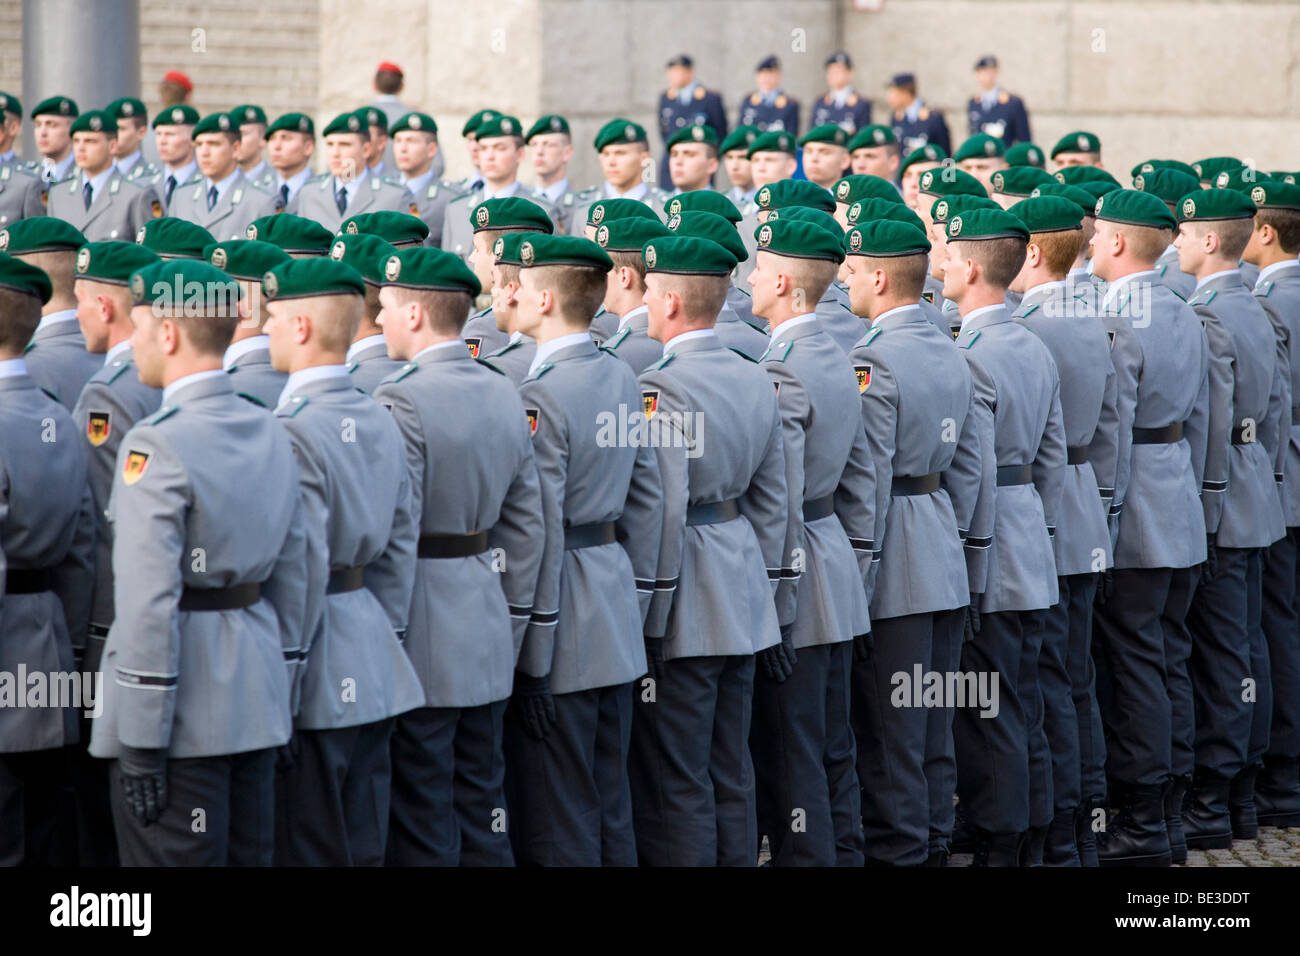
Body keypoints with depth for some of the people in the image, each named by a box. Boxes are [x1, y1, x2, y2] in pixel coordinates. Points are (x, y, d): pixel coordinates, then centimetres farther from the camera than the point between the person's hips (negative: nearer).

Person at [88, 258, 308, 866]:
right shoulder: (269, 435, 8)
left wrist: (140, 744, -17)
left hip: (182, 721, -8)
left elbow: (148, 605, -20)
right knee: (250, 856, 13)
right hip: (255, 702, 8)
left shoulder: (156, 446, -17)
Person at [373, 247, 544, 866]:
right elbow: (527, 528, 11)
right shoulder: (504, 395, 8)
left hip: (422, 650, -8)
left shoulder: (401, 400, -17)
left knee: (423, 827, 0)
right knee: (484, 814, 14)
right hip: (488, 646, 8)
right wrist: (510, 625, 17)